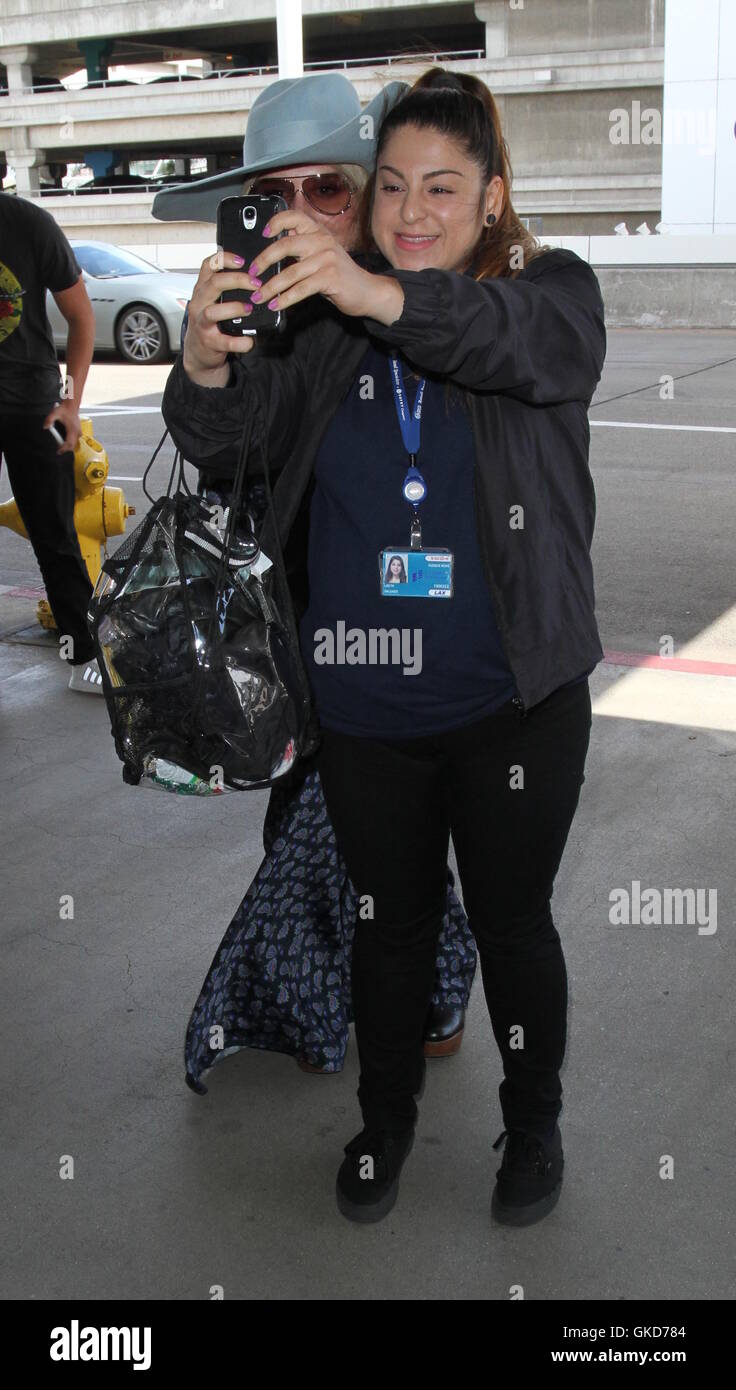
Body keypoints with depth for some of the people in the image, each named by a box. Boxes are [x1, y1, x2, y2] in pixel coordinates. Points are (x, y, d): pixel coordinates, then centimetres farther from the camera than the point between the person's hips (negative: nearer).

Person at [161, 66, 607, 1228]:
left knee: (513, 920, 13)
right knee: (391, 921, 18)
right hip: (364, 709, 2)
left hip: (514, 706, -2)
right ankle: (386, 1121, 41)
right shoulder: (328, 320, 1)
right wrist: (206, 363, -35)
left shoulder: (552, 293, -5)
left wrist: (385, 297, -48)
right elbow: (224, 433, -11)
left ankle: (534, 1121, 39)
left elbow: (533, 346, -29)